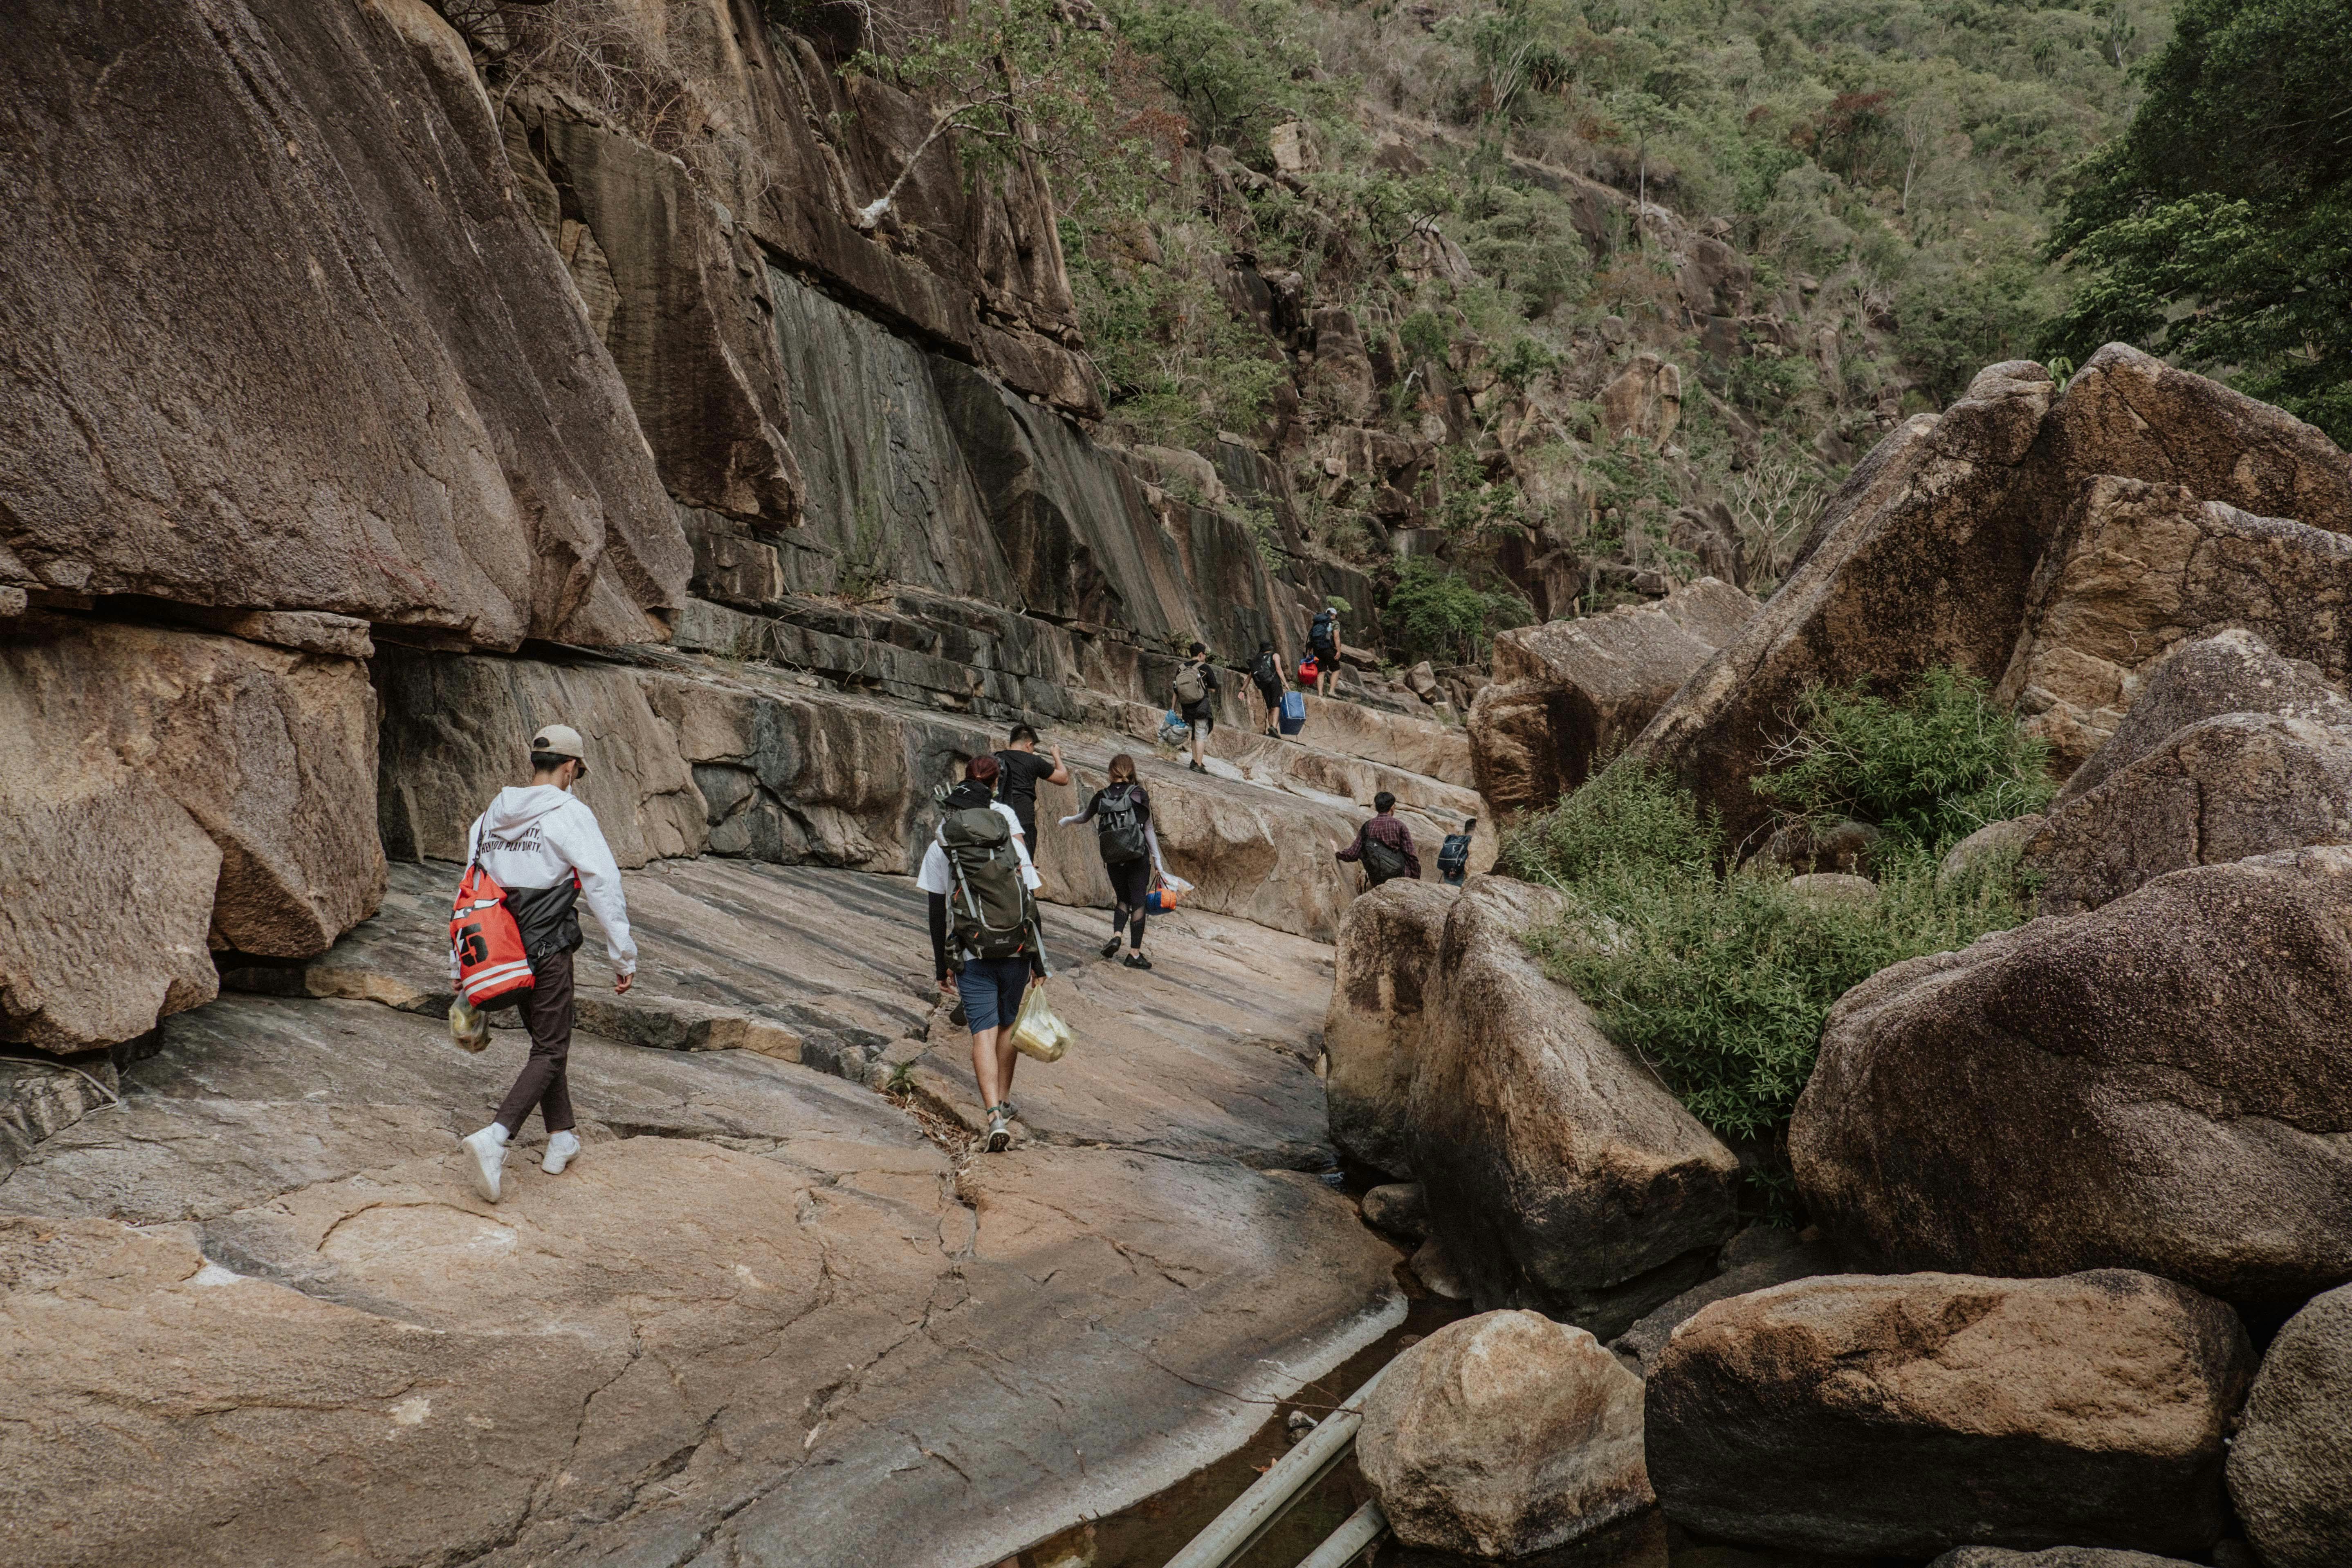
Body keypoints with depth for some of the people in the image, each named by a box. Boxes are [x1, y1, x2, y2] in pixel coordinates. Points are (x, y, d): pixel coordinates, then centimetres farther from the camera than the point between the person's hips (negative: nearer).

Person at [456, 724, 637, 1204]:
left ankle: (562, 1139, 26)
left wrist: (459, 963, 21)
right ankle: (495, 1137, -20)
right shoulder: (570, 815, -10)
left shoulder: (491, 817, 10)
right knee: (550, 1051, -2)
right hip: (549, 953, -7)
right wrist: (623, 957, -8)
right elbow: (605, 887, -14)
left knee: (545, 1041, 20)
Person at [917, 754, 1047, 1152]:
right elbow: (1029, 903, -4)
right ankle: (1004, 1101, 33)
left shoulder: (942, 840, -3)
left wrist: (942, 966, 7)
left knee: (984, 1033, -2)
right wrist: (1038, 962, 3)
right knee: (1008, 1025, 19)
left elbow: (937, 910, -1)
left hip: (970, 954, -1)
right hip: (1015, 949, 1)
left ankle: (994, 1114, -18)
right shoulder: (1010, 832, -4)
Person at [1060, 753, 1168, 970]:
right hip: (1138, 856, -3)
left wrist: (1068, 821, 44)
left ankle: (1116, 936, -5)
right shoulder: (1139, 795, -4)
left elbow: (1085, 817, 22)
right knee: (1138, 902, 3)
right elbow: (1148, 829, -5)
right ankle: (1135, 953, 3)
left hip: (1113, 860, 3)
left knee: (1123, 899, 20)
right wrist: (1158, 859, 2)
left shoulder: (1102, 796, 4)